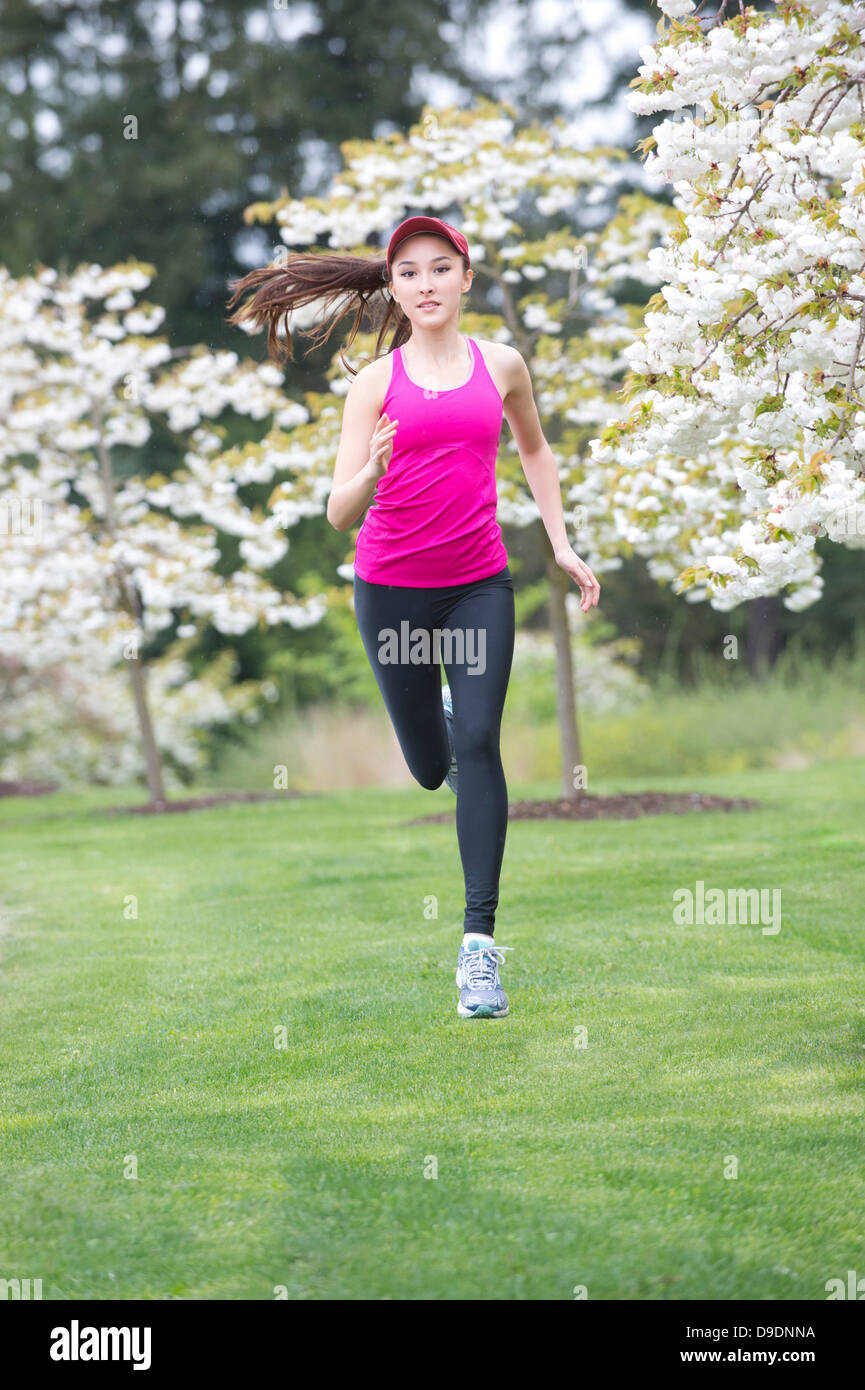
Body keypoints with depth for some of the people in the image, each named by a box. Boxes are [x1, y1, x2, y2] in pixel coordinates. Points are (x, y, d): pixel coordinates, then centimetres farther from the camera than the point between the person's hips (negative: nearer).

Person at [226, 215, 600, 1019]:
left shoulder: (501, 366, 1)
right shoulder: (377, 381, -4)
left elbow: (534, 449, 22)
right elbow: (340, 513, -10)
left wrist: (561, 546, 16)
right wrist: (371, 473, -31)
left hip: (479, 583, 0)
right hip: (392, 587, 0)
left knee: (479, 744, -17)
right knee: (430, 770, 13)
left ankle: (480, 942, -17)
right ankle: (443, 724, 53)